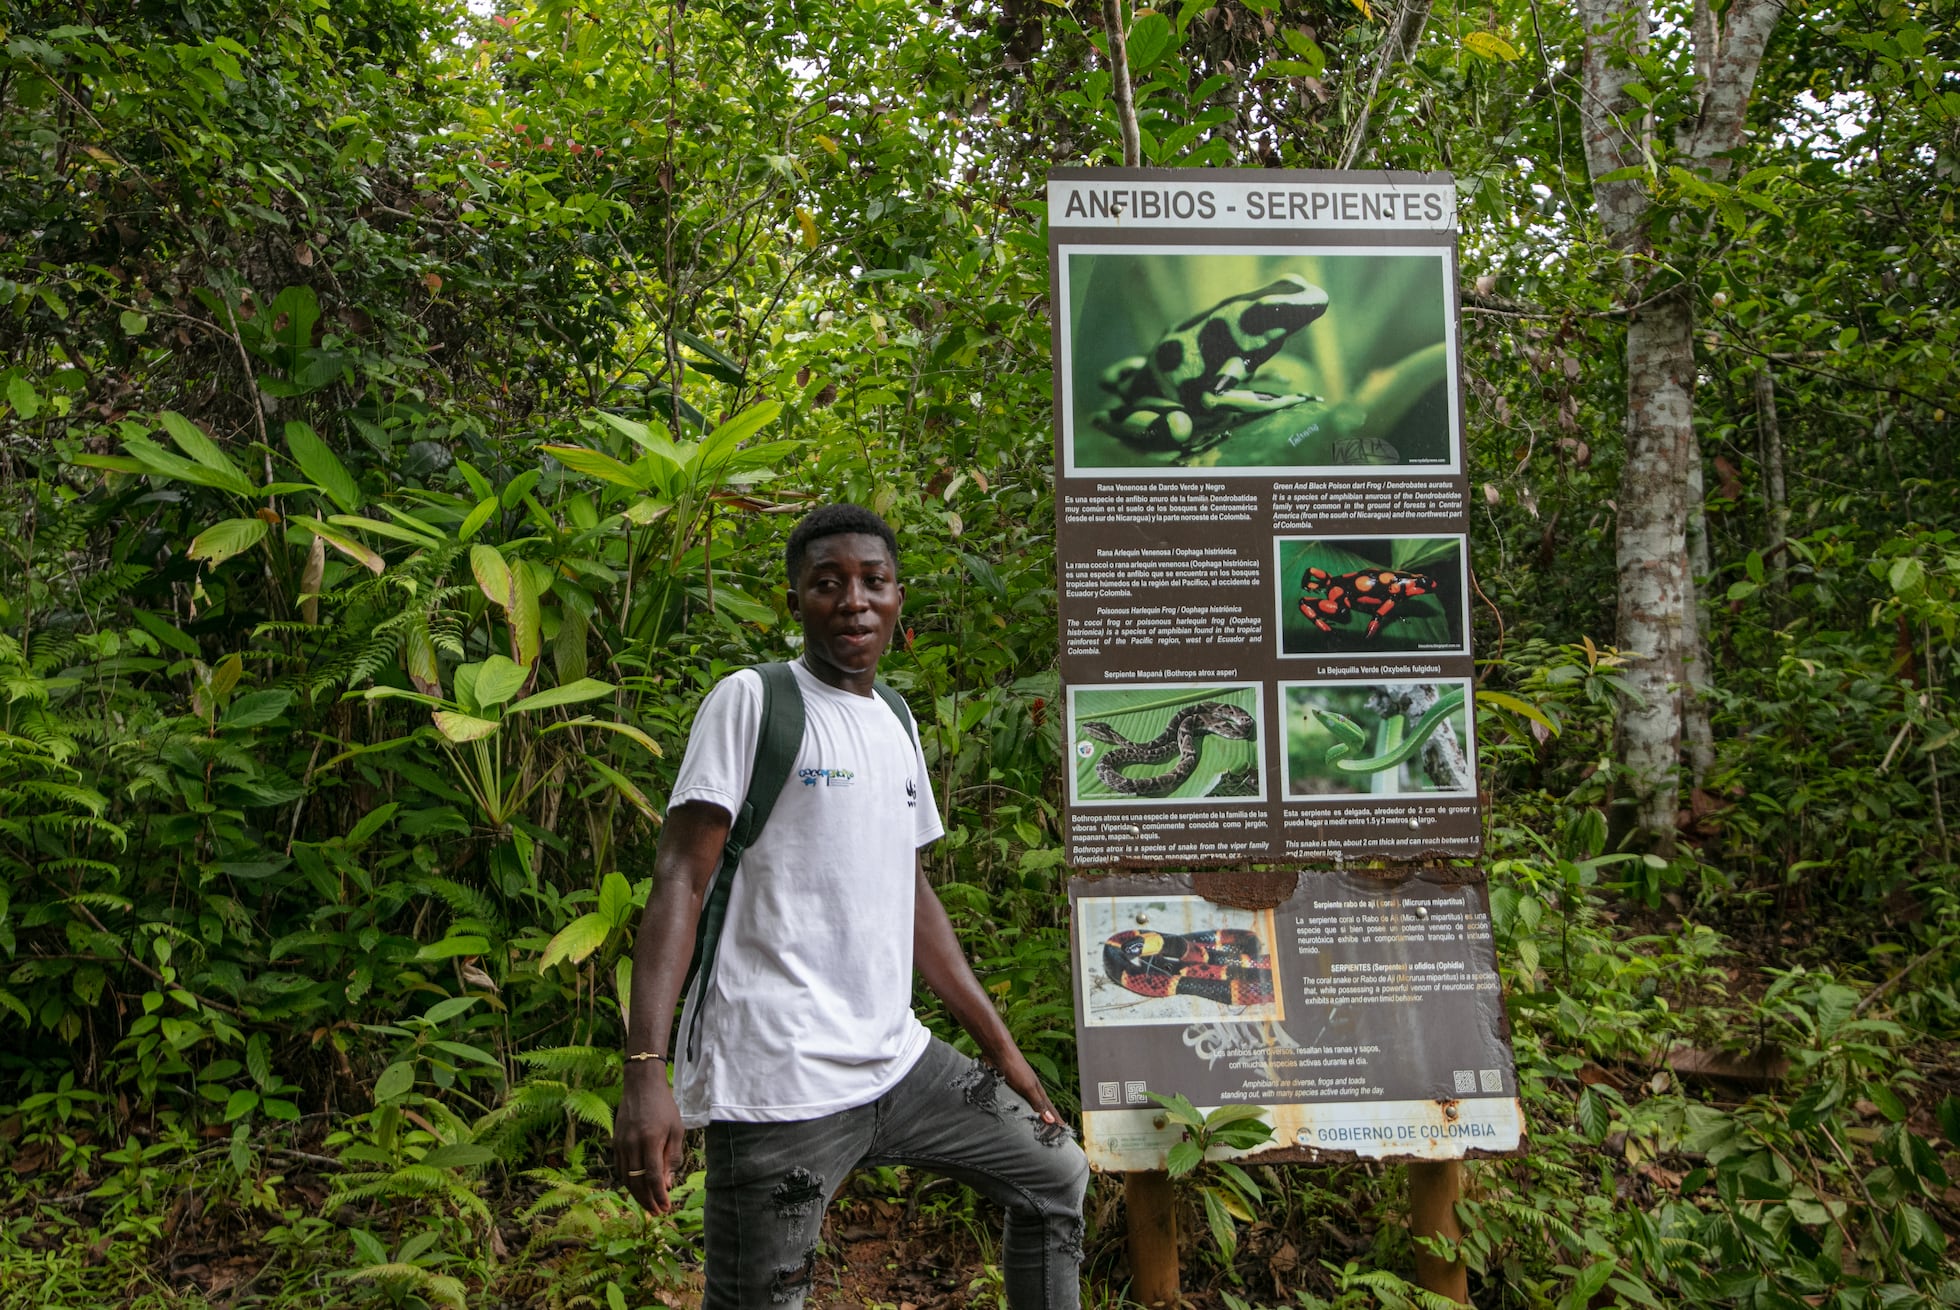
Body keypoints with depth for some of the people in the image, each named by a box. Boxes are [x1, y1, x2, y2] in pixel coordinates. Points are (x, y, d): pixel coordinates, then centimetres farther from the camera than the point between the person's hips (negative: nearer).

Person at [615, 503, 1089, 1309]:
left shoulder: (897, 725, 14)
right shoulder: (752, 701, -7)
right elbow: (680, 881, -12)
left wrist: (1001, 1047, 17)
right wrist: (644, 1071, -23)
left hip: (899, 1062, 7)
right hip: (779, 1085, -7)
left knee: (1056, 1174, 17)